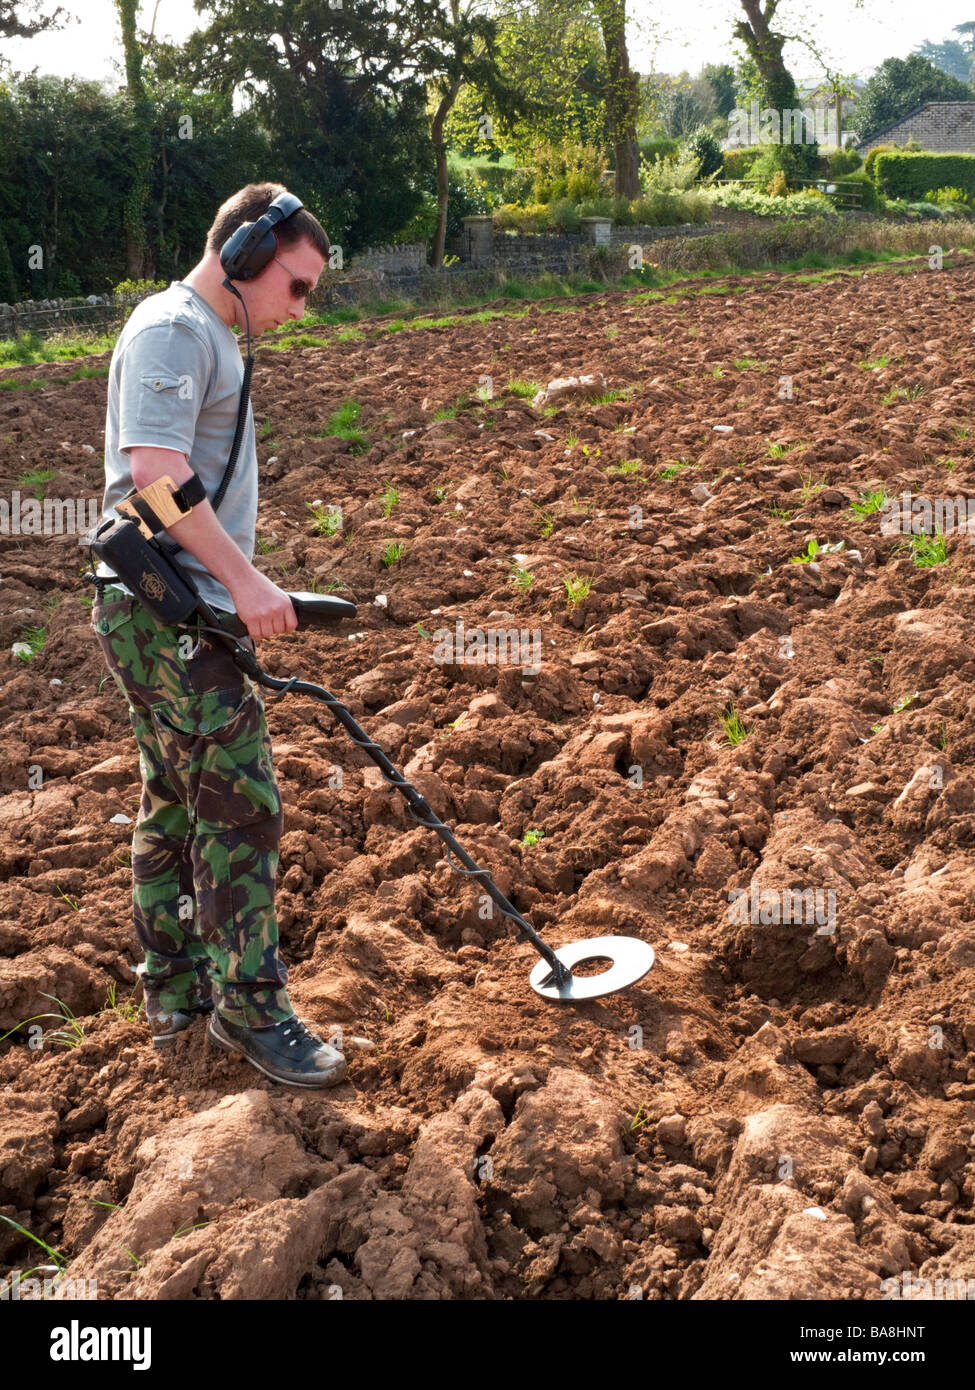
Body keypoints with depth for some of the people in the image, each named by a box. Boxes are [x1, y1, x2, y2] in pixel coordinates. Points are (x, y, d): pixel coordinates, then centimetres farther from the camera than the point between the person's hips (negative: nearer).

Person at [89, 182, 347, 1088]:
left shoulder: (203, 335, 20)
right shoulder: (173, 329, -12)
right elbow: (154, 470, -24)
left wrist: (240, 593, 22)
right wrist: (245, 579, -24)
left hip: (176, 614, 11)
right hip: (170, 615, -11)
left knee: (177, 804, 16)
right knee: (240, 808, -5)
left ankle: (176, 993, 28)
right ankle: (250, 1011, 7)